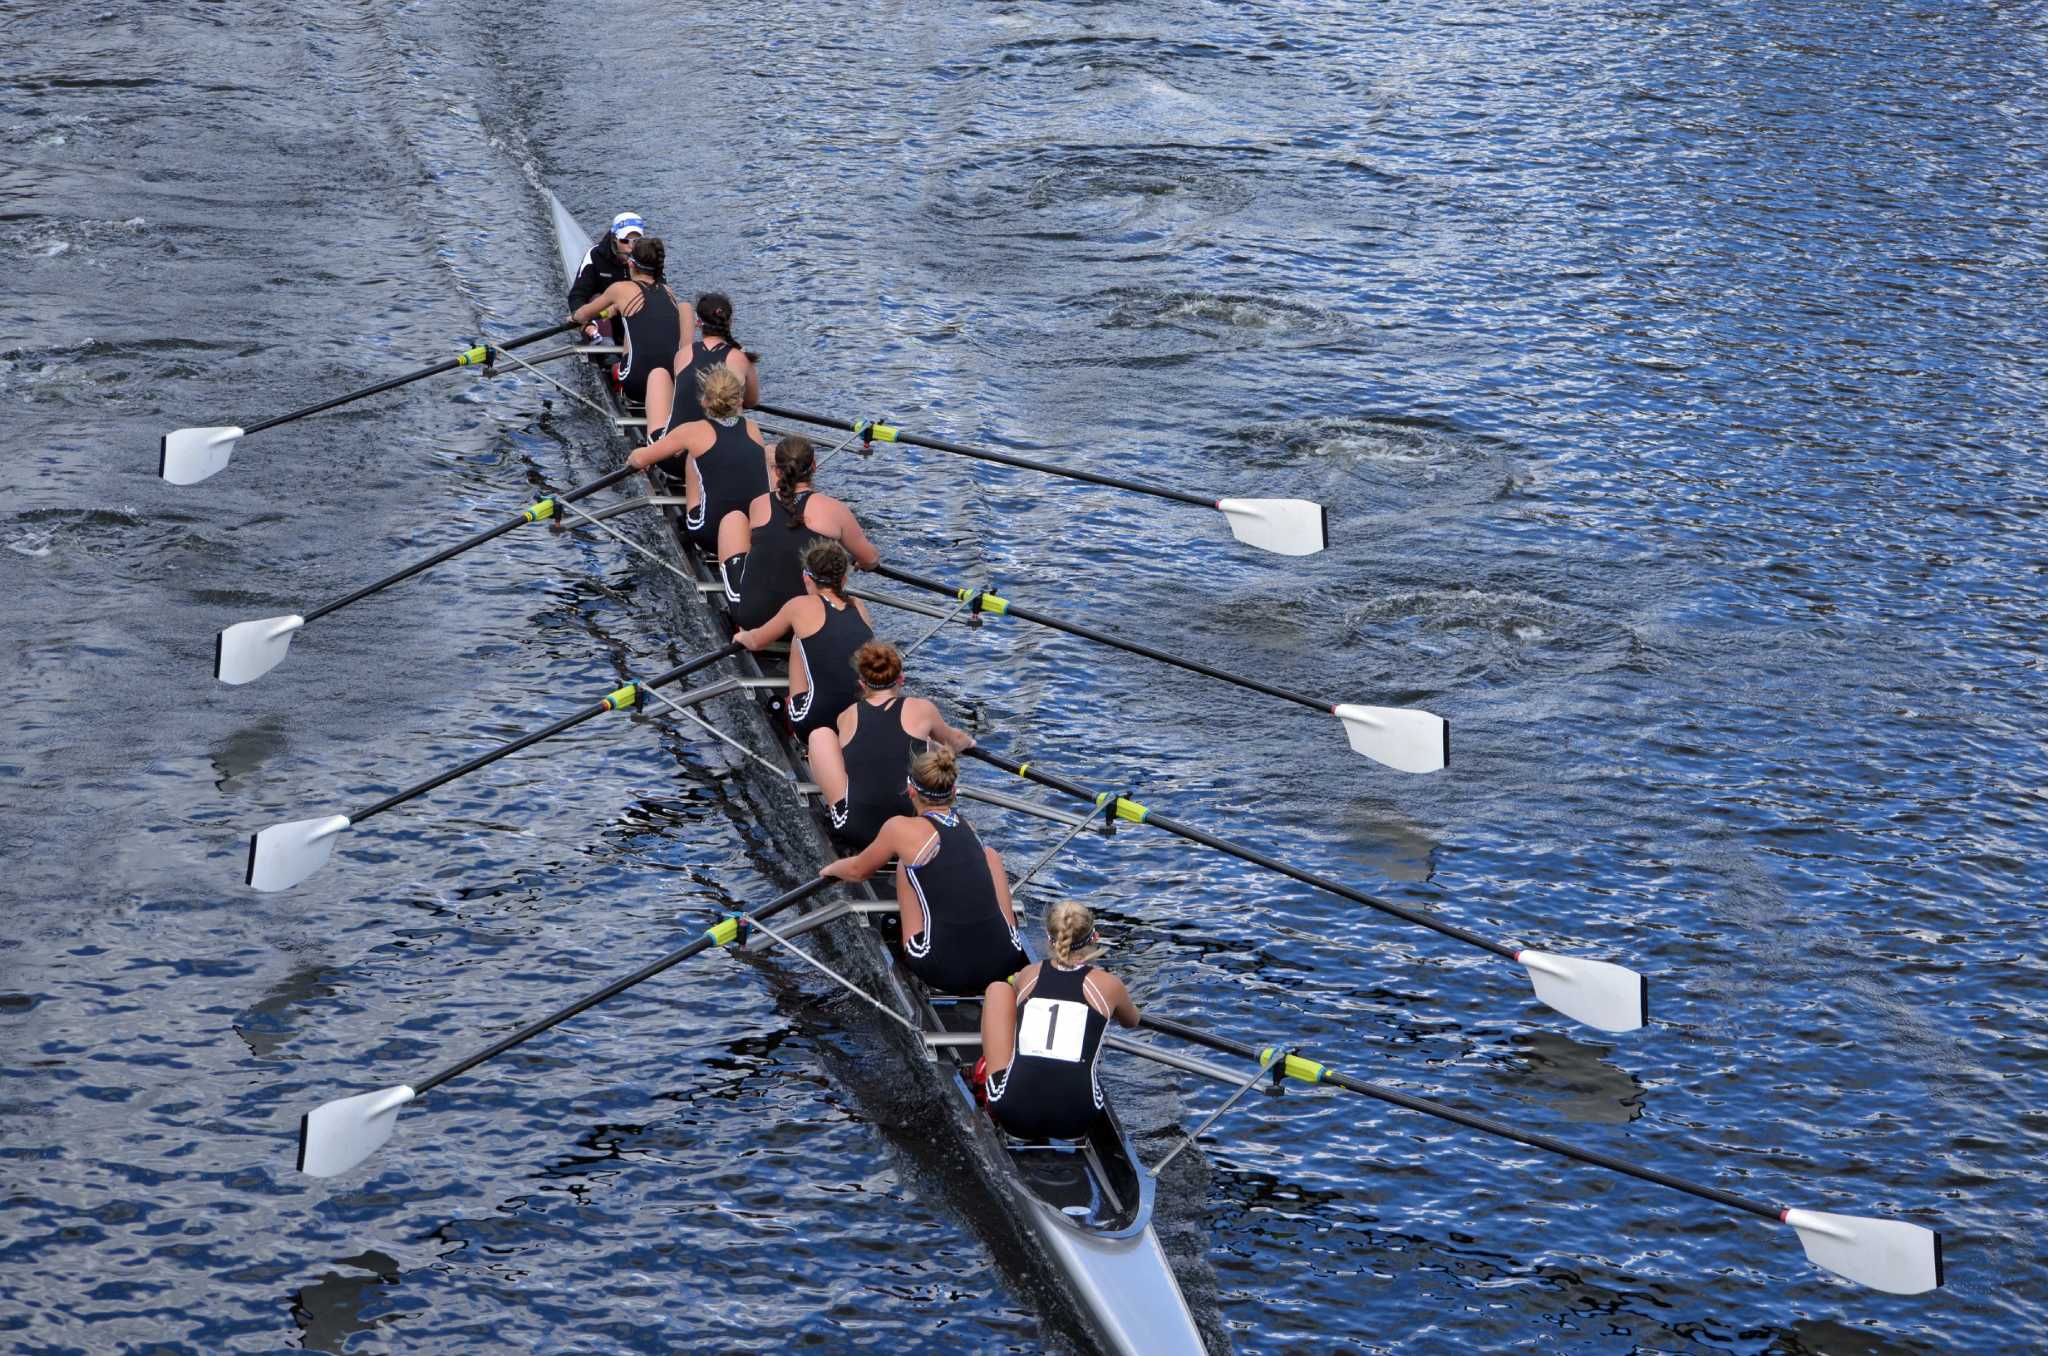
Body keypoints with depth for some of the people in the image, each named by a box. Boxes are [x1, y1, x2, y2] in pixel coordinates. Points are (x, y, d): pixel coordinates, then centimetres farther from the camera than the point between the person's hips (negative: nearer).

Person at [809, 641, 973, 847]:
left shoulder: (846, 717, 9)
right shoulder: (920, 710, 6)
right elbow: (952, 741, 30)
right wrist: (968, 742, 56)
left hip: (855, 828, 0)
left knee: (820, 735, 16)